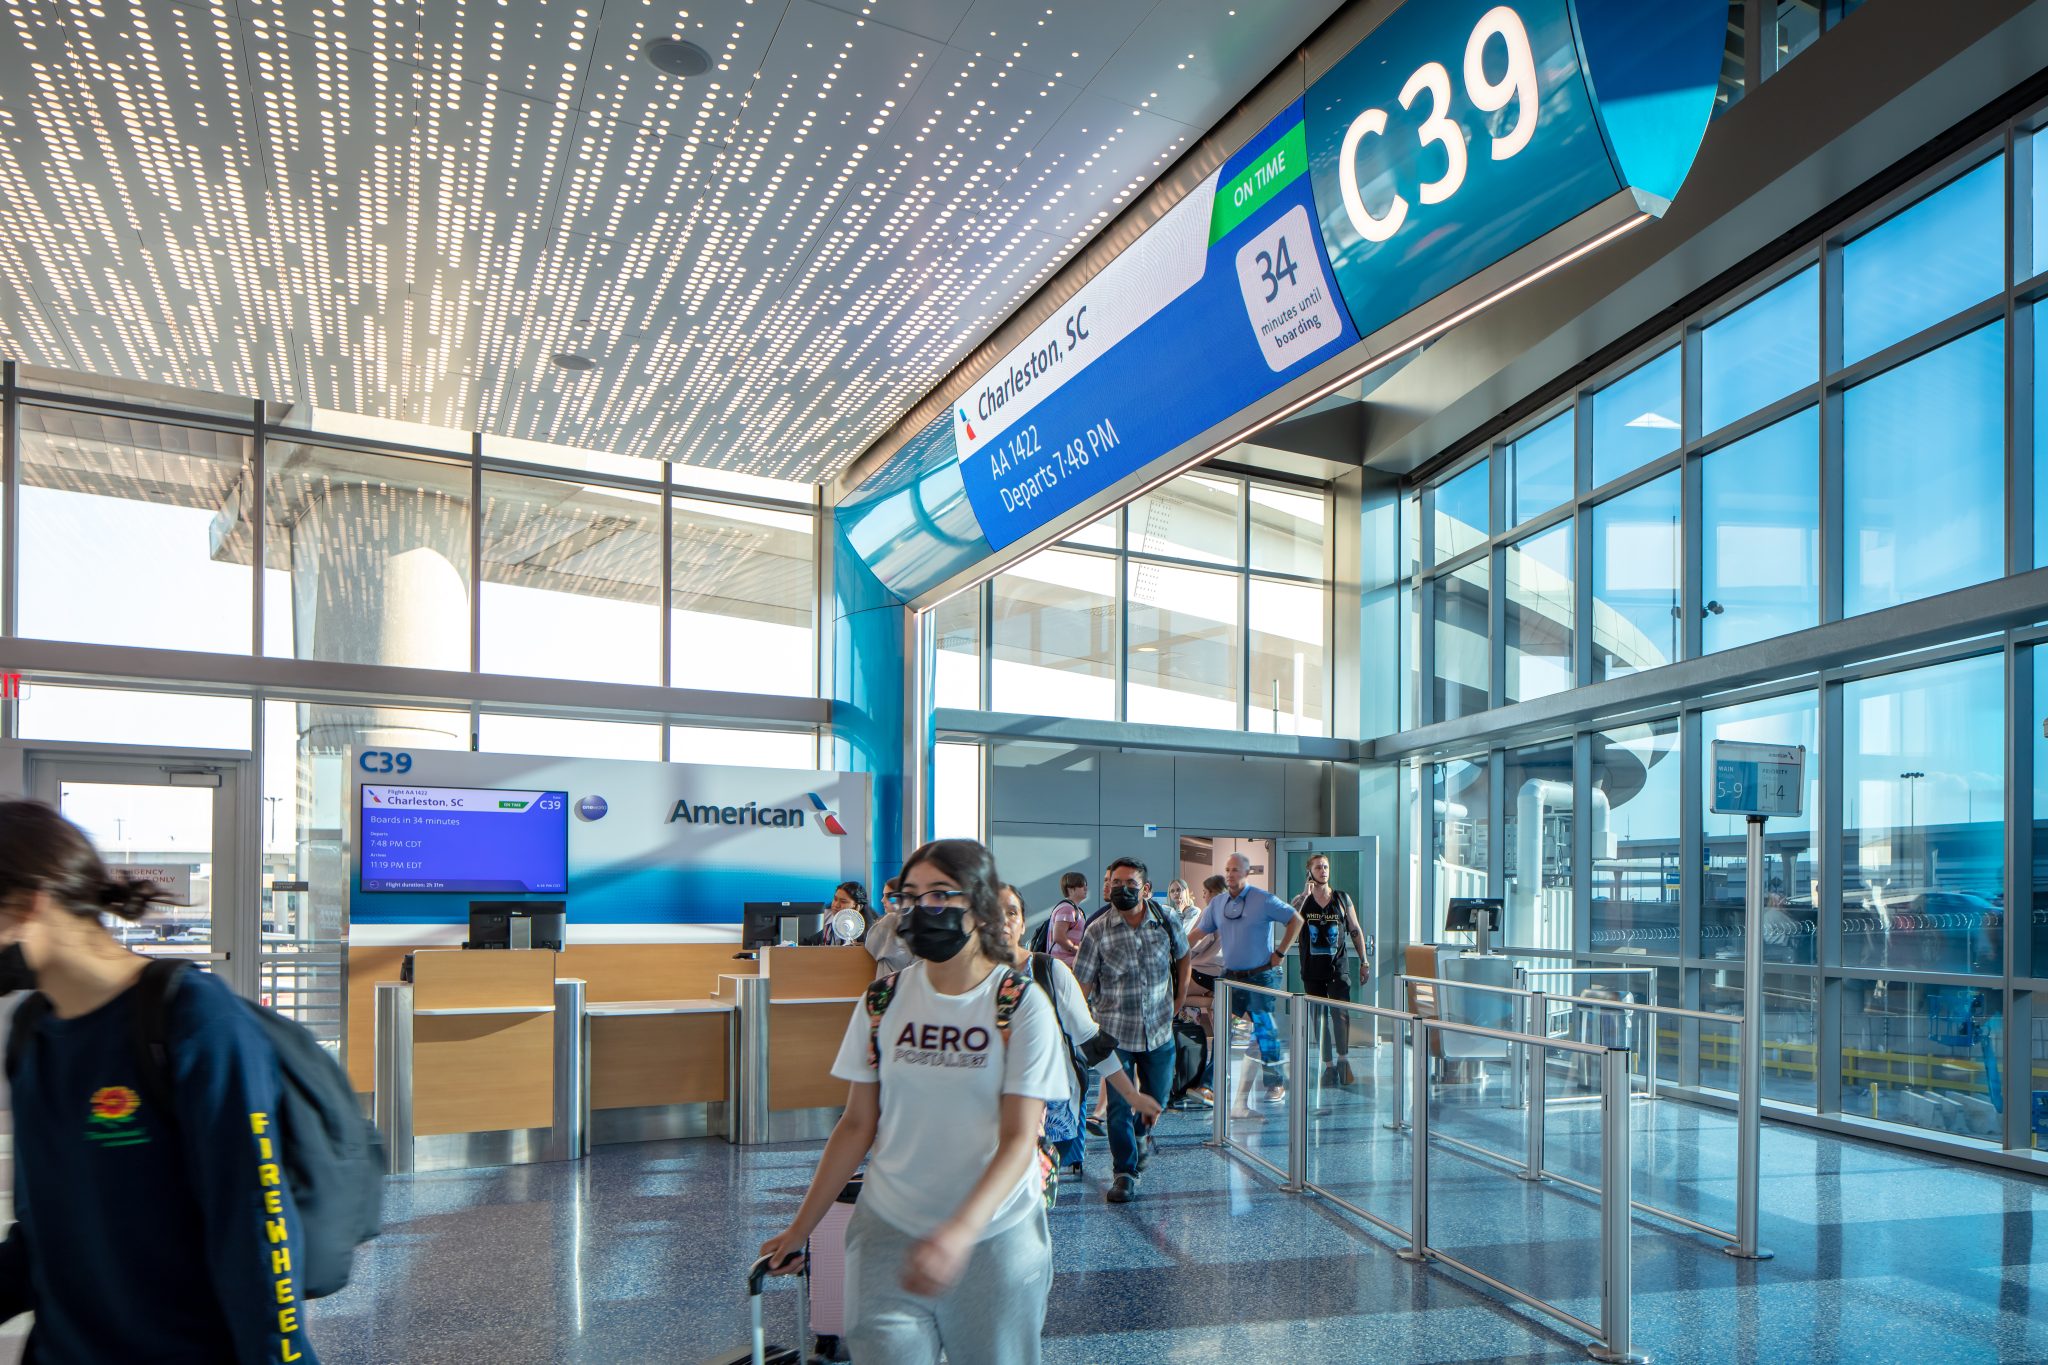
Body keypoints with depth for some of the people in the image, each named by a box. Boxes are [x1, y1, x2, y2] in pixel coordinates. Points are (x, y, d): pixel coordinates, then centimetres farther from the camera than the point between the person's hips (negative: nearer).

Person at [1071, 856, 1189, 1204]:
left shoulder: (1167, 923, -2)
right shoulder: (1097, 932, -8)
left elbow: (1182, 955, 18)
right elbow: (1082, 983, -7)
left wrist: (1181, 996, 12)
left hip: (1159, 1030, 3)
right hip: (1115, 1033, -2)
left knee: (1157, 1096, 16)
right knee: (1119, 1104, -1)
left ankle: (1141, 1133, 47)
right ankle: (1125, 1172, 13)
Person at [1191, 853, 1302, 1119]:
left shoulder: (1264, 900, -7)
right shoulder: (1217, 904, 7)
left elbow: (1295, 920, -2)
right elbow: (1199, 934, 12)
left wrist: (1280, 953, -4)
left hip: (1260, 976, -4)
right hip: (1230, 977, 5)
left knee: (1264, 1031, -1)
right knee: (1221, 1030, 4)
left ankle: (1276, 1083, 12)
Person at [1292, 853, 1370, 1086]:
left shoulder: (1343, 898, 5)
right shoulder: (1301, 900, 4)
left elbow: (1356, 931, 9)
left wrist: (1364, 962, 6)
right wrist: (1305, 895, -18)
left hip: (1337, 967, -1)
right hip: (1312, 970, 1)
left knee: (1341, 1013, -15)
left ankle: (1343, 1060, -3)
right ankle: (1329, 1065, 15)